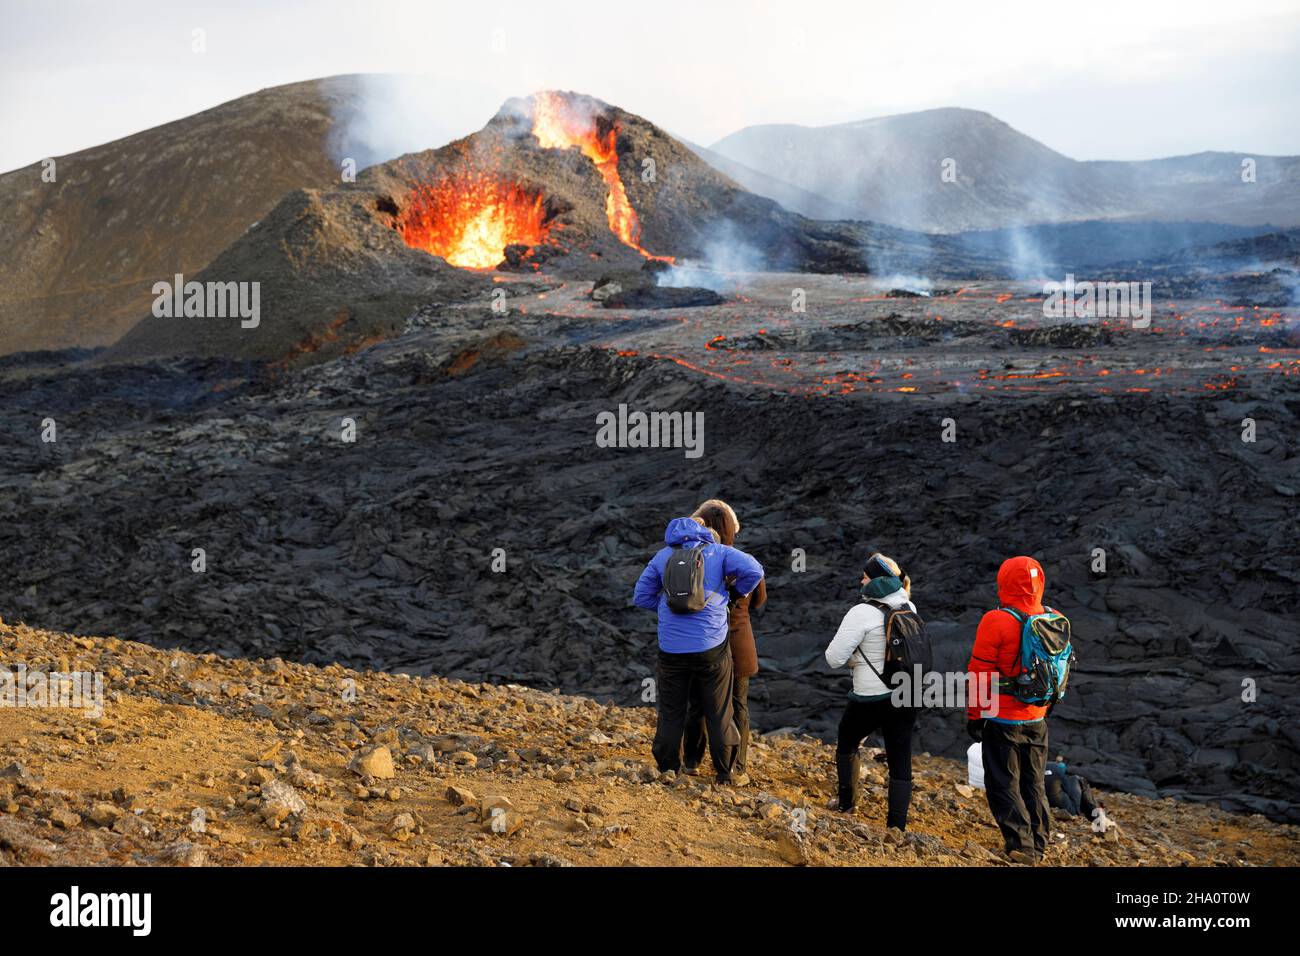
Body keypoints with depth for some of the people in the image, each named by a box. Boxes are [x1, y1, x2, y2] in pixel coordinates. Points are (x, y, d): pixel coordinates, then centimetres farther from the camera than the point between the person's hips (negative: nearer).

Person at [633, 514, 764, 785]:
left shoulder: (663, 556, 5)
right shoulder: (719, 552, 1)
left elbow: (641, 596, 8)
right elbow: (754, 571, -10)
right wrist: (735, 594, 6)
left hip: (672, 650, 1)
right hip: (712, 648, -1)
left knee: (671, 713, 13)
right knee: (718, 713, 10)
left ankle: (667, 770, 18)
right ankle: (725, 773, 15)